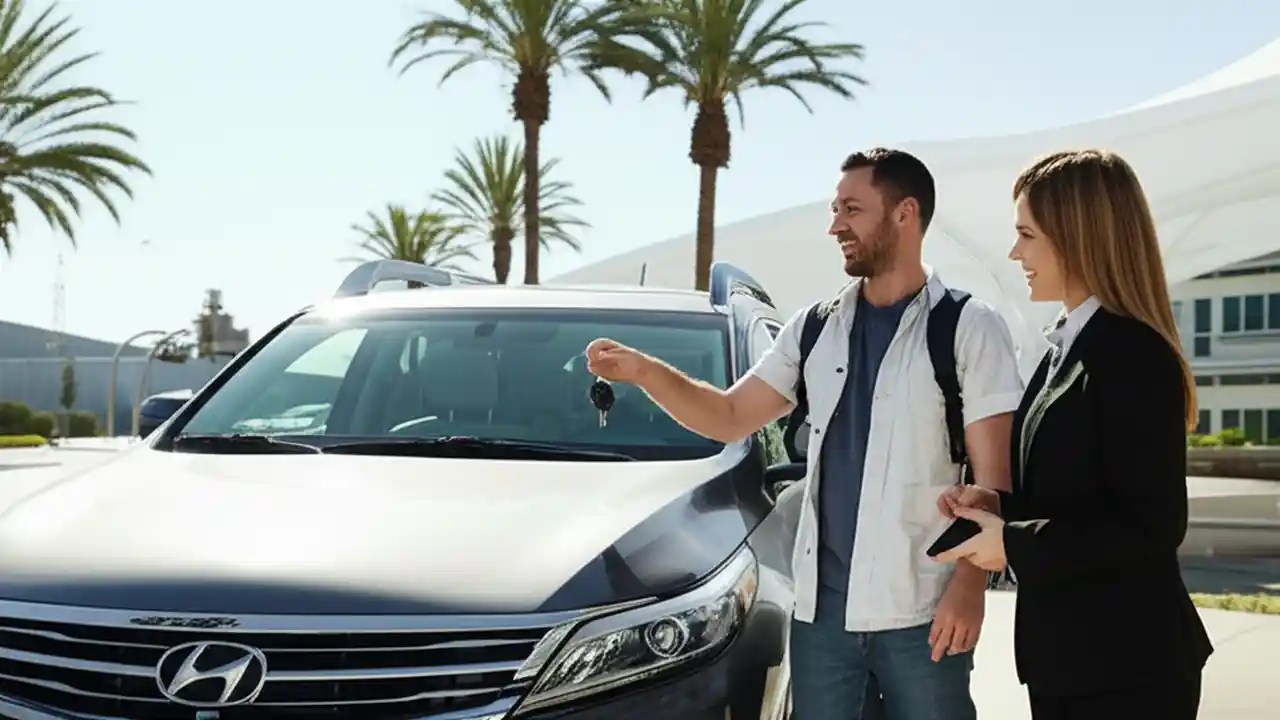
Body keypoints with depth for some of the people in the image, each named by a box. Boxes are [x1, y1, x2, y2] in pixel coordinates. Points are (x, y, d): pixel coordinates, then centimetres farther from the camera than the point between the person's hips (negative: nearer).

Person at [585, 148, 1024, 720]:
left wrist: (970, 584, -17)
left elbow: (992, 475, -6)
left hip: (919, 610, -4)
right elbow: (730, 418, 13)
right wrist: (644, 371, -2)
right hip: (822, 605, 4)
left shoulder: (968, 327, -3)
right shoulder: (816, 327, 10)